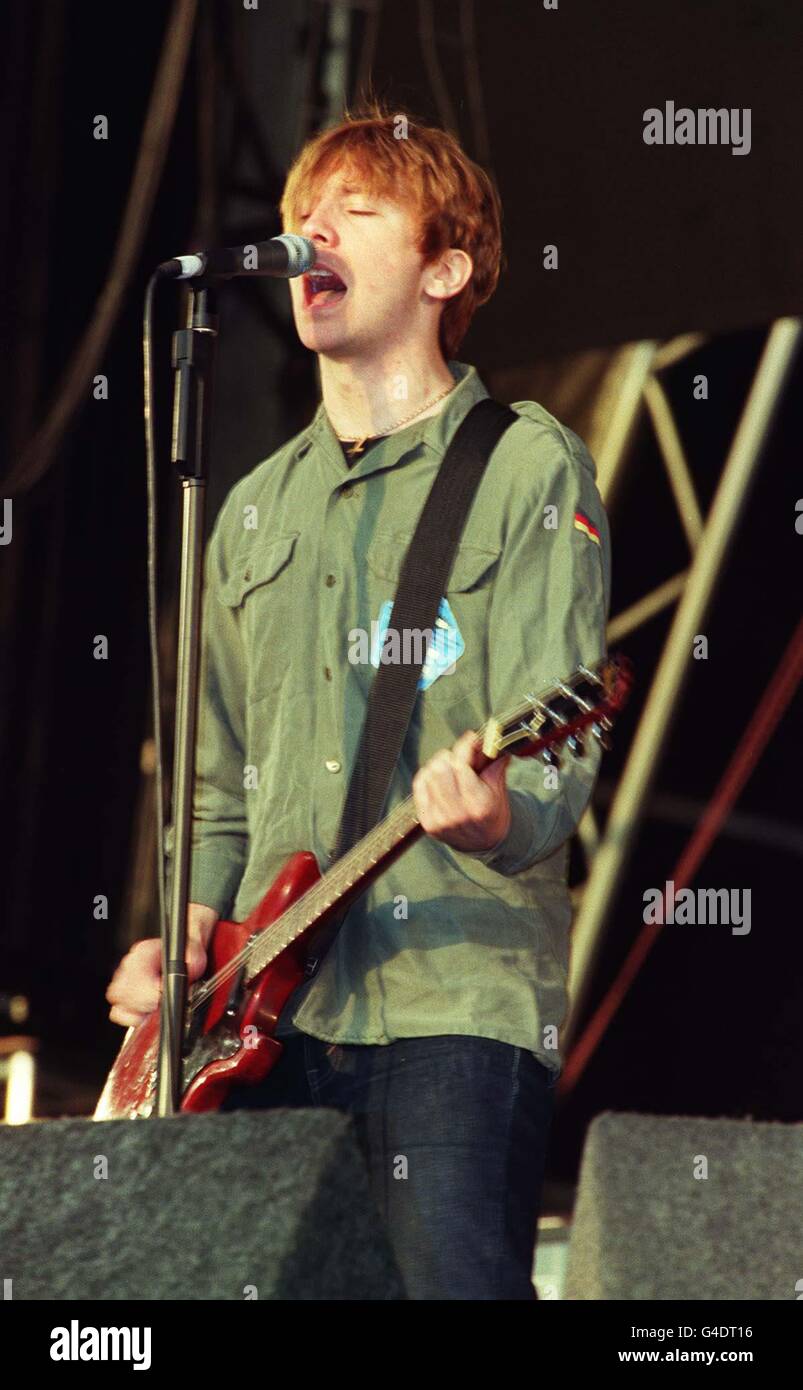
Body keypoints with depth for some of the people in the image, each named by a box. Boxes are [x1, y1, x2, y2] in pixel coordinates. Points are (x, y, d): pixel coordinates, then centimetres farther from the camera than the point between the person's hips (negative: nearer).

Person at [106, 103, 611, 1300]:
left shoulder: (527, 469, 2)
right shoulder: (257, 511, 21)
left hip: (458, 1006, -6)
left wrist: (494, 817, -30)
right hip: (268, 1015, 6)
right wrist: (191, 933, 8)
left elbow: (557, 769, -8)